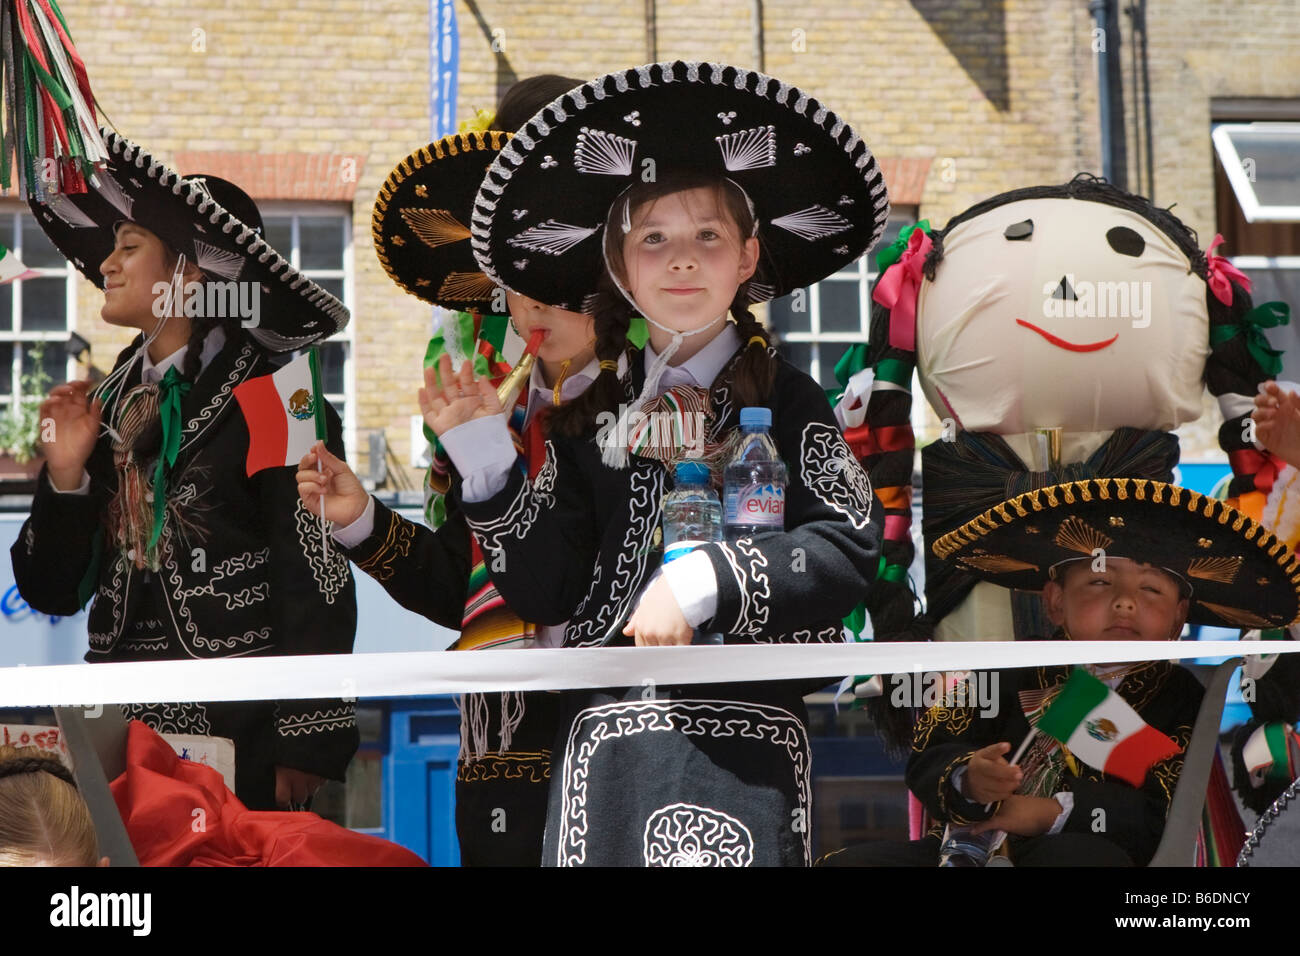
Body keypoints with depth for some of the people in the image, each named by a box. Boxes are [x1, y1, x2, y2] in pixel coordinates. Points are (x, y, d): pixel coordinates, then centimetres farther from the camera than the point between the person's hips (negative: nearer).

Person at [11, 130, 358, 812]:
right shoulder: (108, 407, 9)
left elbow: (316, 587, -11)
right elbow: (54, 593, 11)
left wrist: (304, 750, -13)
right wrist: (65, 477, -5)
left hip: (239, 733, -6)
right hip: (121, 729, 6)